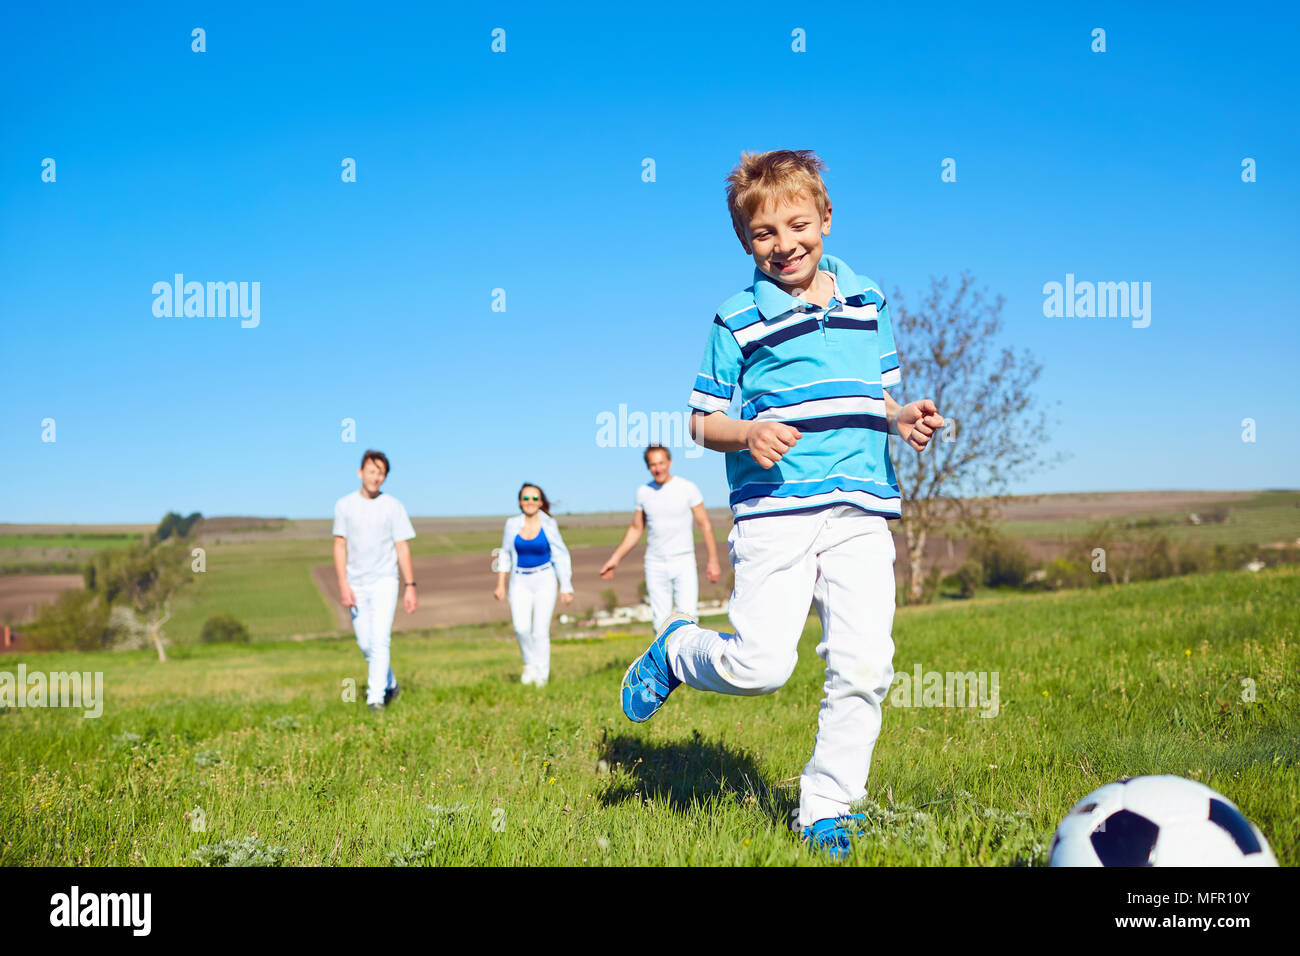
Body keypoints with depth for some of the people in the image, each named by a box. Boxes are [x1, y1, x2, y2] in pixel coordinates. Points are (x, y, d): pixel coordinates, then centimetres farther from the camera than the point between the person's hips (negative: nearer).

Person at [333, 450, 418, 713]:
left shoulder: (393, 506, 0)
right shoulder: (344, 505, 4)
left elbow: (403, 548, 0)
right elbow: (340, 546, 3)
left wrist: (410, 586, -5)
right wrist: (343, 584, -7)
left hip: (384, 582, -2)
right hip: (356, 585, 3)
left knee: (380, 640, -13)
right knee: (366, 644, 7)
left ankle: (376, 698, -12)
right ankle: (391, 685, 28)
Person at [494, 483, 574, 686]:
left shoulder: (549, 525, -5)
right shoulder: (512, 524, 0)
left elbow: (561, 557, 2)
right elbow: (505, 555, 12)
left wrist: (566, 588, 0)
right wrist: (500, 584, 9)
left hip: (544, 580, -2)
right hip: (520, 582, 2)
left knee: (540, 630, -7)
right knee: (521, 628, -13)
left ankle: (541, 675, 6)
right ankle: (529, 663, 14)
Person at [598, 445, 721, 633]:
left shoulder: (687, 488, -4)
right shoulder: (643, 492, 5)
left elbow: (705, 525, -1)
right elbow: (635, 529, 16)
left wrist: (713, 560, -6)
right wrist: (615, 558, 11)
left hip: (683, 562, -3)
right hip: (655, 564, 3)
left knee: (687, 616, -15)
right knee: (661, 622, 1)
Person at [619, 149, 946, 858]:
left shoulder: (867, 303, 15)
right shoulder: (738, 320, 2)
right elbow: (702, 421, 4)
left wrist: (904, 419, 3)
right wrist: (749, 434, -17)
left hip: (862, 512, 4)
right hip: (774, 511, -4)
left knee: (863, 668, -1)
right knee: (760, 665, -11)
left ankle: (826, 810, 15)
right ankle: (676, 650, 22)